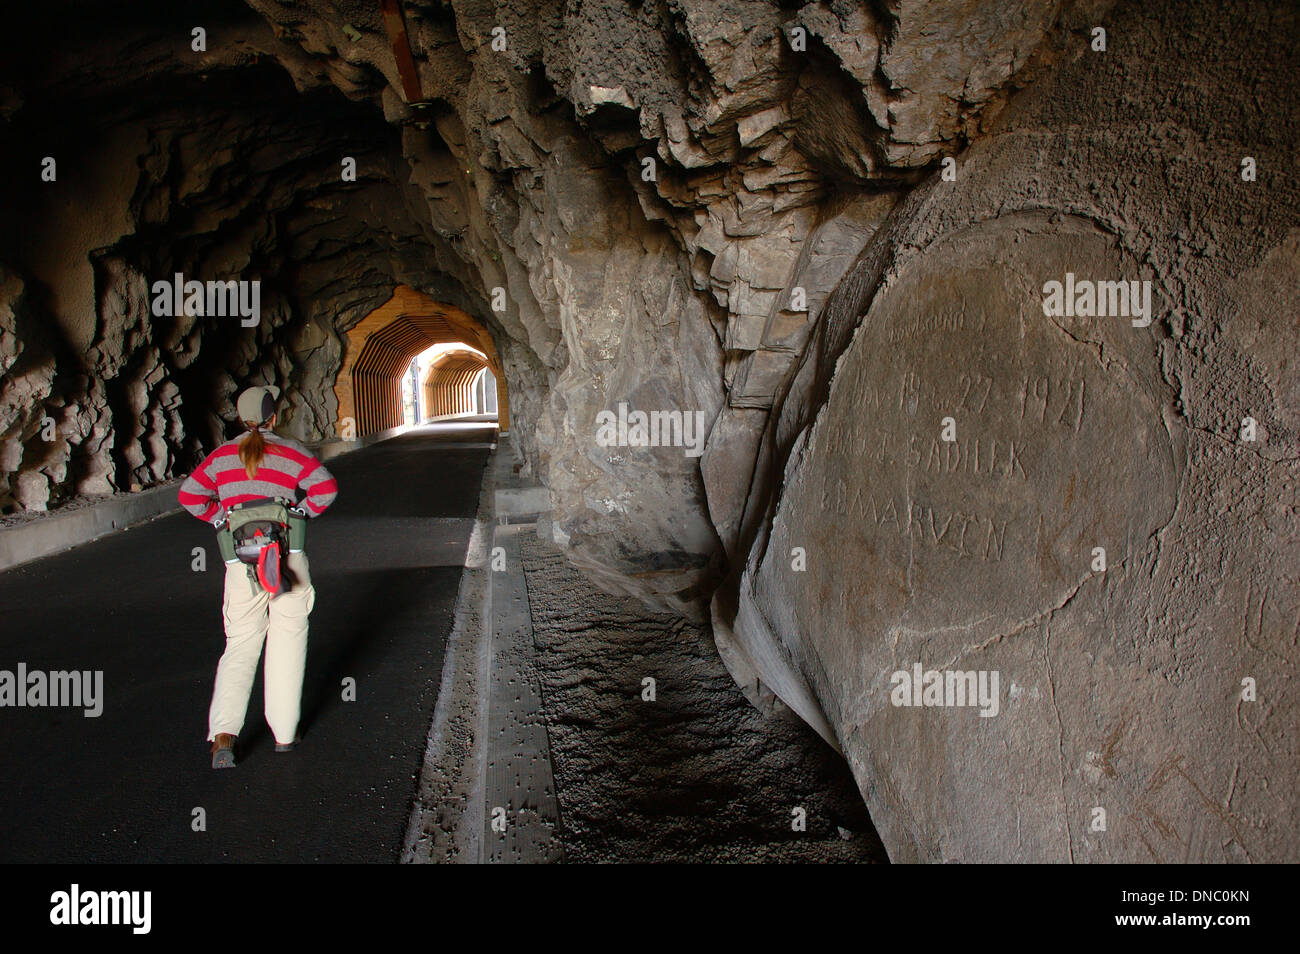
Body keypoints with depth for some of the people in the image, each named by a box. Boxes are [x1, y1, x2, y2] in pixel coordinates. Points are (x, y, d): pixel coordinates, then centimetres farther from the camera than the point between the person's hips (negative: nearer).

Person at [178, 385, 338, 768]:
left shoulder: (223, 455, 10)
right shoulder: (290, 452, -1)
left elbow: (189, 495, 10)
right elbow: (326, 488, -13)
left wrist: (223, 519, 15)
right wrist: (300, 512, 2)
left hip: (241, 562, 3)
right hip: (287, 554, -2)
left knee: (240, 647, 9)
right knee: (287, 644, 10)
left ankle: (223, 734, -7)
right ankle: (284, 733, 16)